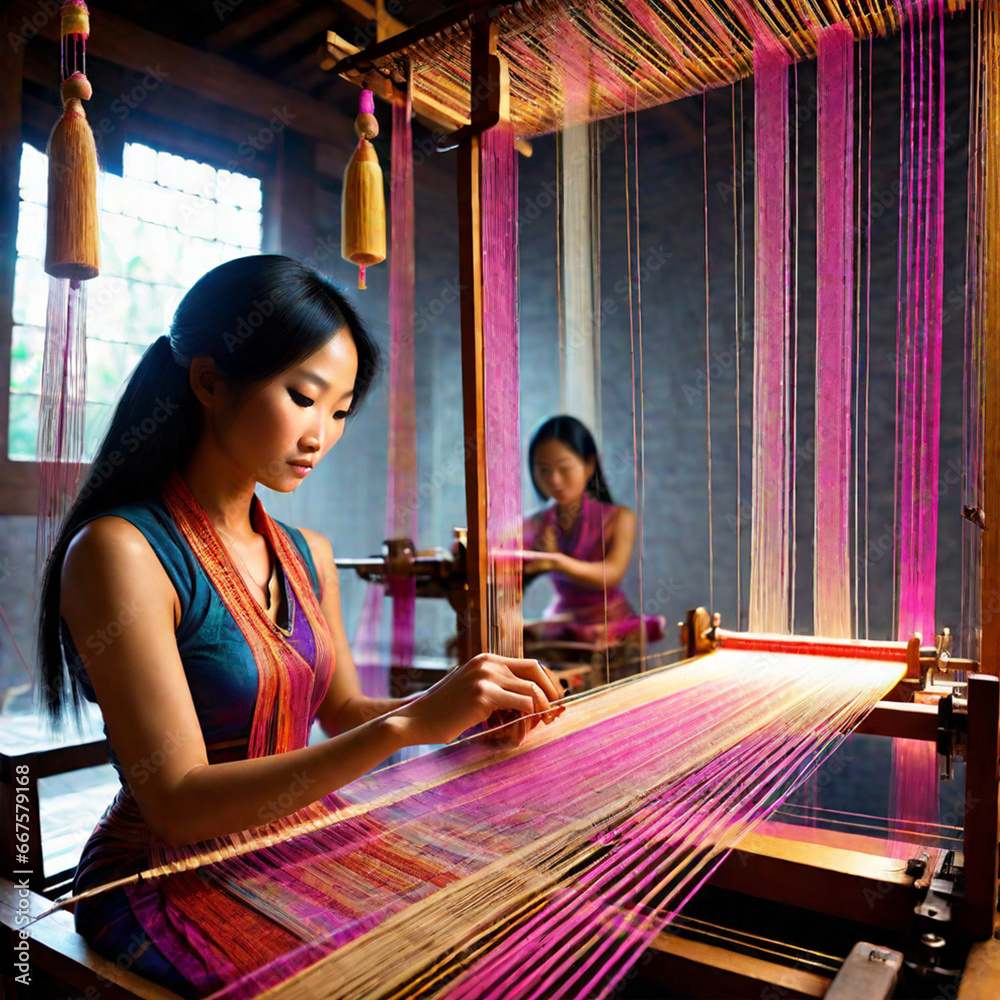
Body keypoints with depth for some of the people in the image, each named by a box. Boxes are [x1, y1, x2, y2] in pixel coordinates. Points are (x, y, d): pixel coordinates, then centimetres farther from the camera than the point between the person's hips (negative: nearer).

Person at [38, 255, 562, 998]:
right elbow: (179, 805, -22)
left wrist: (474, 704, -5)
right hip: (171, 887, -6)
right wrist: (406, 725, -31)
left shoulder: (307, 555, 4)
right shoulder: (120, 550, -18)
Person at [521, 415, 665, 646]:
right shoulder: (532, 525, 3)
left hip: (611, 623, -2)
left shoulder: (619, 518, -3)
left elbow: (612, 574, -18)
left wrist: (557, 562, -35)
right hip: (560, 624, 2)